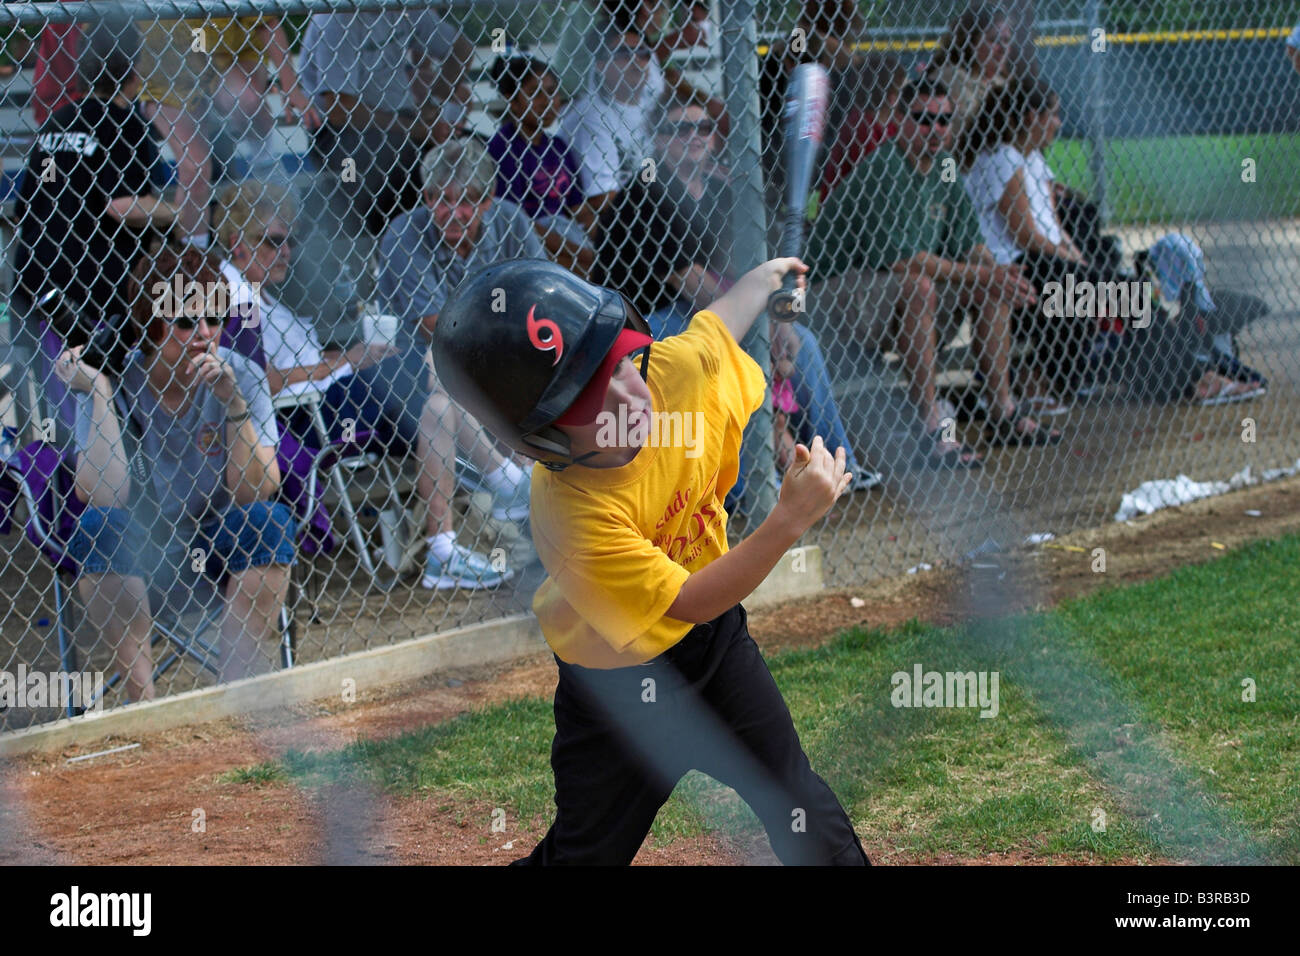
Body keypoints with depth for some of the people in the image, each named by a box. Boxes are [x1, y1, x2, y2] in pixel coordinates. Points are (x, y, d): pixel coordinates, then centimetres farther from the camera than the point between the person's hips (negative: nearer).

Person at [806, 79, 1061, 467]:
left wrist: (995, 274, -14)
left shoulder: (943, 167, 6)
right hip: (838, 293, -10)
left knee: (993, 285, 3)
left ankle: (1003, 414, 5)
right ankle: (930, 431, -36)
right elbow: (897, 257, -28)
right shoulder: (881, 171, -22)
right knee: (917, 286, -36)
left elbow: (967, 241, 9)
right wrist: (978, 274, -25)